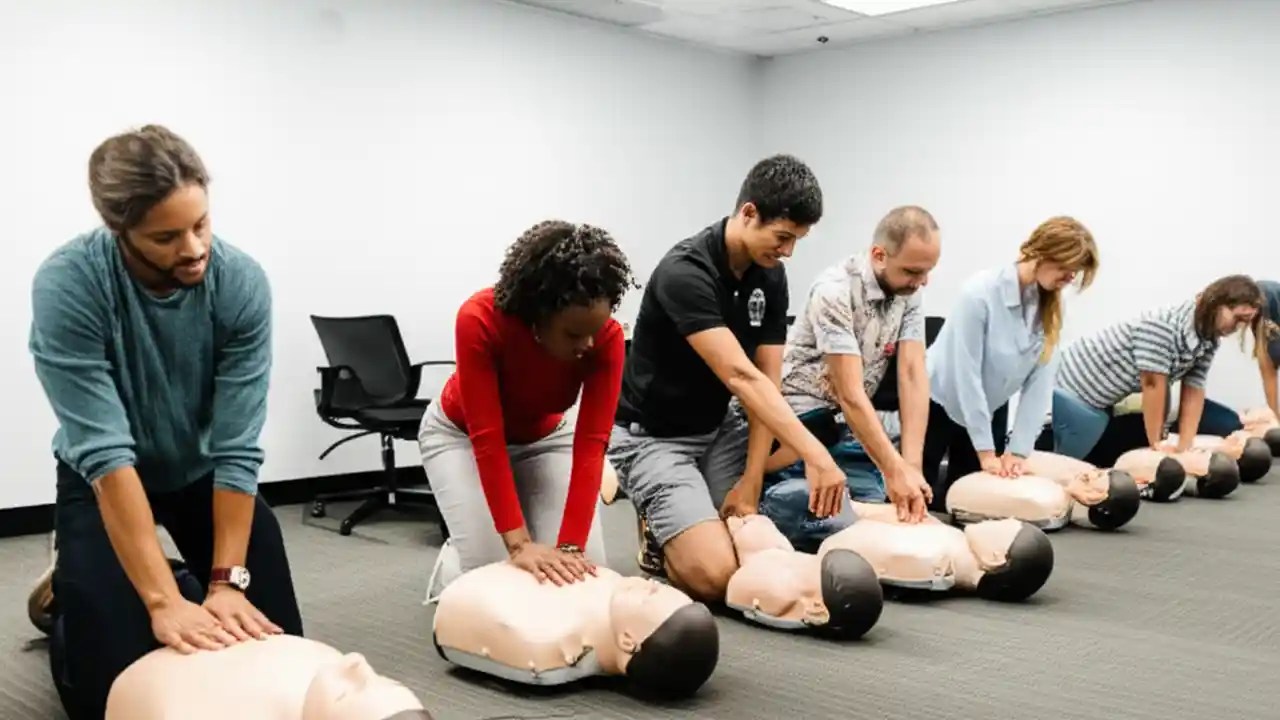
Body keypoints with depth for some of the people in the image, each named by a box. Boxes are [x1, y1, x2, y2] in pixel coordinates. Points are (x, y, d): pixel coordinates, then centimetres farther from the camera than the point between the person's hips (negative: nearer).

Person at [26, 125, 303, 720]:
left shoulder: (242, 282, -25)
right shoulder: (67, 285, -30)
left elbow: (236, 448, -24)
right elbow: (105, 453, -34)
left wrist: (227, 583, -28)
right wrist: (163, 601, -38)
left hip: (202, 472, 2)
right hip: (102, 482, -2)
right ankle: (65, 592, 23)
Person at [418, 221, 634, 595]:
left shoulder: (607, 337, -30)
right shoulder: (479, 320, -38)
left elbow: (591, 444, -32)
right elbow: (487, 440, -38)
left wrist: (571, 546, -40)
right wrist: (519, 543, -43)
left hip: (546, 434, 3)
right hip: (461, 433, -2)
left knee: (585, 568, -11)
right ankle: (452, 557, 16)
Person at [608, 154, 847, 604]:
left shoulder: (771, 277, -3)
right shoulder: (685, 273, -27)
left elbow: (765, 382, -5)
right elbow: (740, 378, -36)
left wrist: (751, 482, -13)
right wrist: (815, 455, -43)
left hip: (714, 433, 8)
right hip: (650, 436, -7)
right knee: (715, 575, -21)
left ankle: (668, 516, 20)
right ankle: (657, 531, 8)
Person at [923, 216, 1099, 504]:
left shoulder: (1050, 309, -8)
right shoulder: (981, 293, -26)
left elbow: (1040, 381, -10)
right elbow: (967, 375, -24)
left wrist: (1018, 450, -15)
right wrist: (986, 451, -21)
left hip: (985, 414, 6)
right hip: (936, 405, -6)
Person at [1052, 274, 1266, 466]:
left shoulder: (1209, 341, -2)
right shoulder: (1162, 325, -29)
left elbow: (1194, 392, -1)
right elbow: (1153, 384, -24)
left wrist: (1184, 447, -7)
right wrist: (1156, 444, -17)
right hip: (1071, 388, -9)